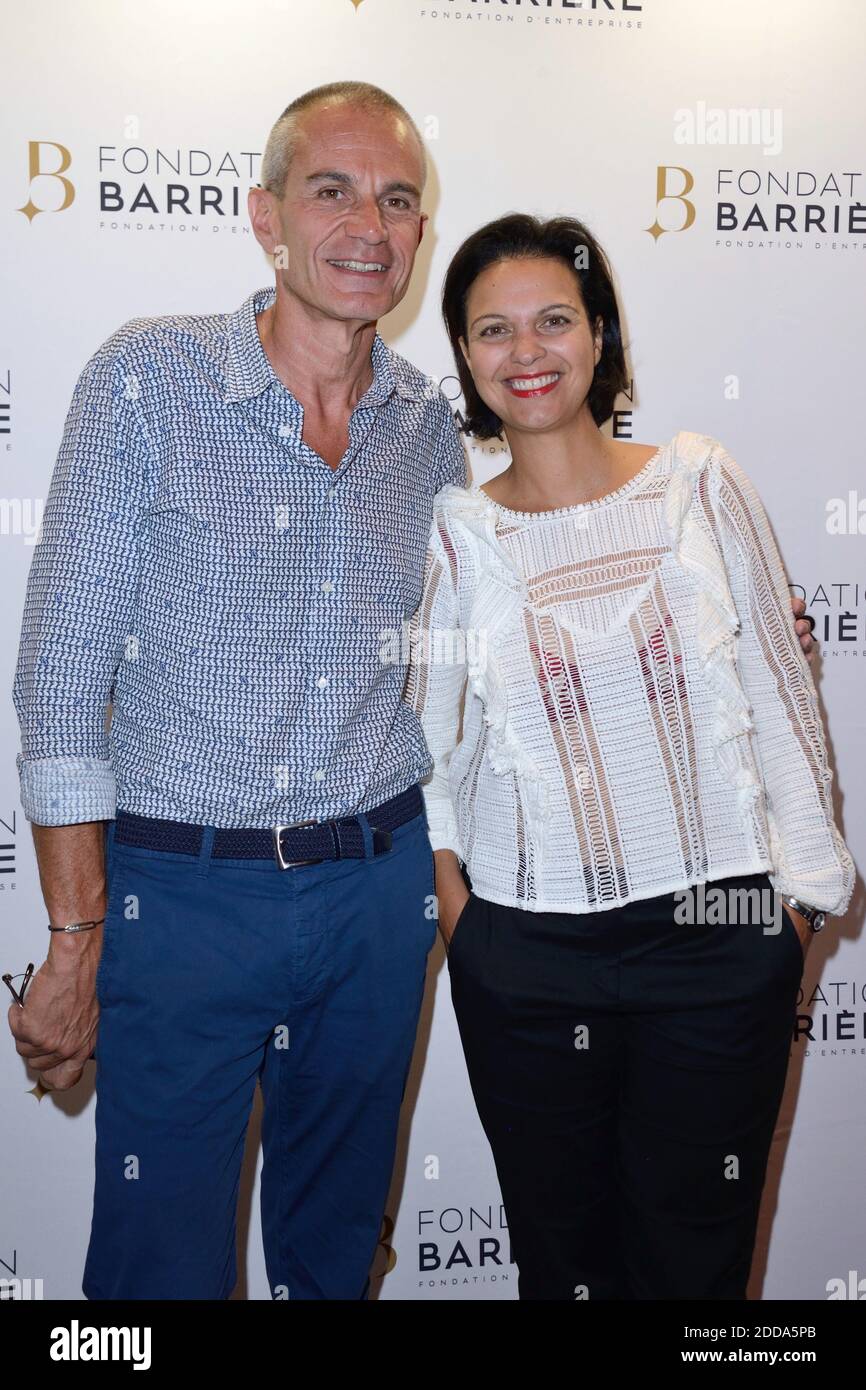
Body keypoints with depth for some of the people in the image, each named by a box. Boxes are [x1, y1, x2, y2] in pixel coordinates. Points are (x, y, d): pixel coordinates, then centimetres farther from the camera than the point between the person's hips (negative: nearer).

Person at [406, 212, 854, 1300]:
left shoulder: (699, 483, -1)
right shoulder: (455, 533, -1)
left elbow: (778, 688, 3)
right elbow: (430, 743, 5)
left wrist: (803, 883, 3)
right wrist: (454, 905, 1)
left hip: (720, 933, 0)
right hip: (525, 953, 1)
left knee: (692, 1255, 12)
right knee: (561, 1249, 15)